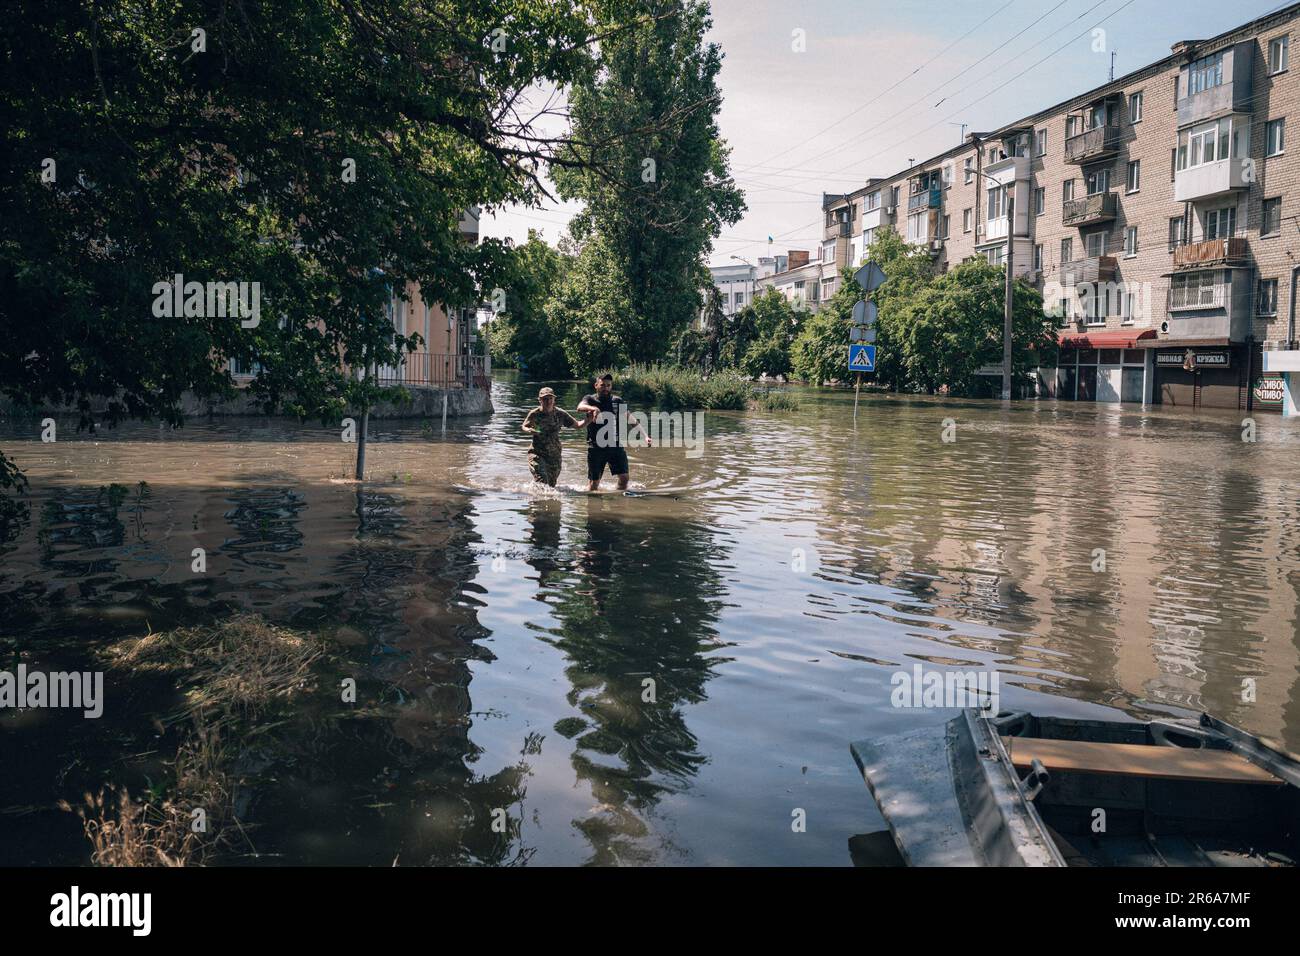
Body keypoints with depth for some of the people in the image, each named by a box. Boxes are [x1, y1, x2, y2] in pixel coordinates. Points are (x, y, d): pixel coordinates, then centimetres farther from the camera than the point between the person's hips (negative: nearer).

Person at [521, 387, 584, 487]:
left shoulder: (560, 414, -4)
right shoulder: (534, 414, -8)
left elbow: (577, 425, 1)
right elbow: (524, 426, 9)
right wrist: (528, 430, -14)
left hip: (554, 455, 3)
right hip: (537, 453, -3)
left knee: (551, 485, 10)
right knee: (541, 480, -21)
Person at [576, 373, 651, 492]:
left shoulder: (618, 401, 7)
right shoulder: (590, 400, -1)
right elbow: (580, 407, -23)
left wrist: (645, 436, -7)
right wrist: (594, 408, -46)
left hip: (616, 446, 3)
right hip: (596, 447, -3)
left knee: (624, 477, -2)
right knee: (593, 483, 1)